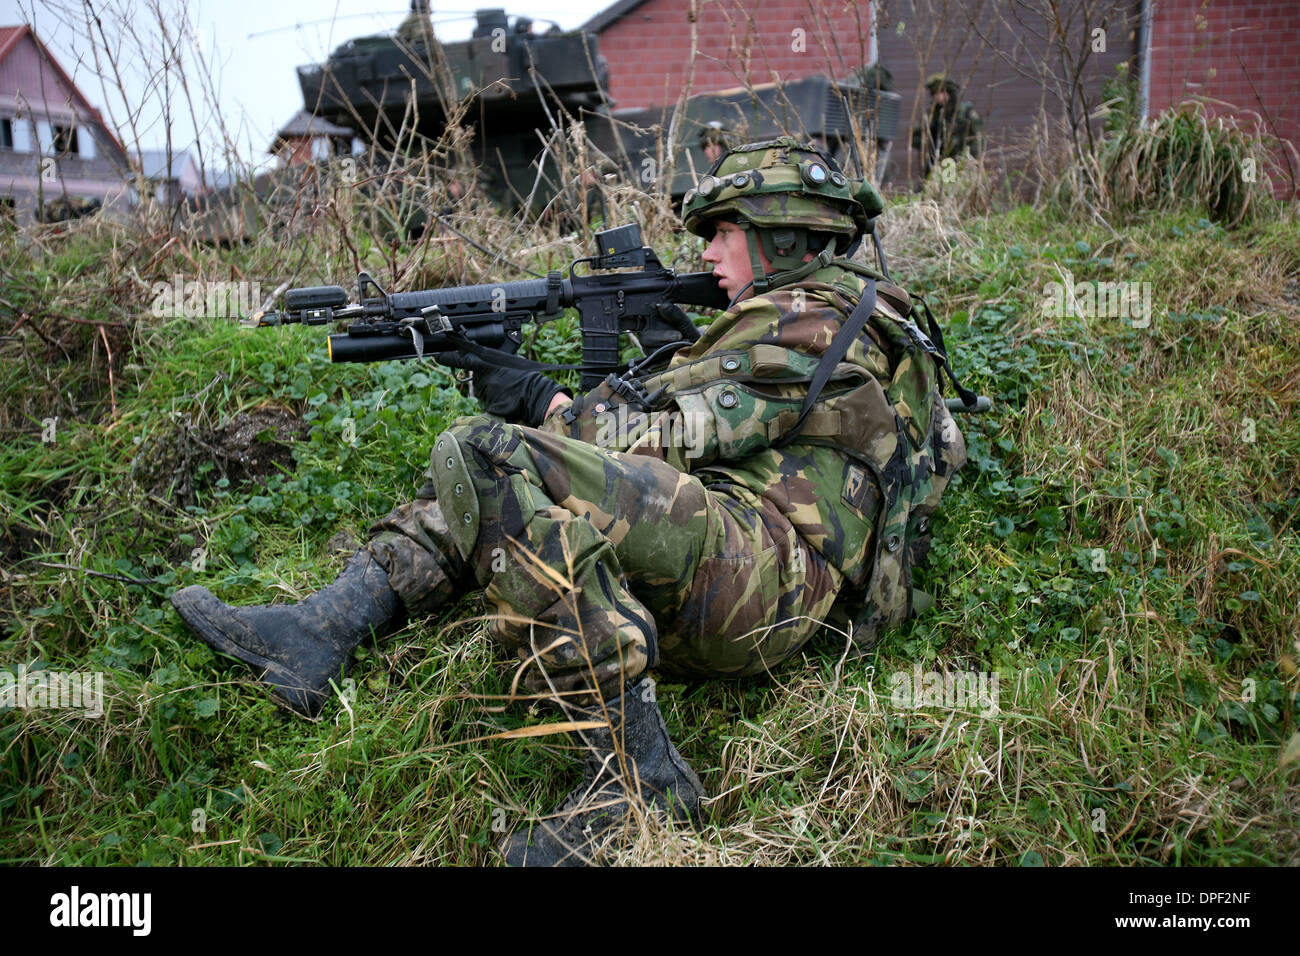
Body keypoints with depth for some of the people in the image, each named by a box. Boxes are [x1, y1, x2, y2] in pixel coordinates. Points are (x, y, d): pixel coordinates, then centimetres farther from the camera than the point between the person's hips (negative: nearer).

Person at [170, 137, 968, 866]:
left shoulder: (819, 323, -2)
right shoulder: (783, 320, 29)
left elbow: (674, 434, -12)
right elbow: (659, 423, 25)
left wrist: (539, 398, -1)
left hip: (760, 575, -10)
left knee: (489, 457, -27)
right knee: (475, 451, 14)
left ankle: (637, 771, -25)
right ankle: (325, 630, -1)